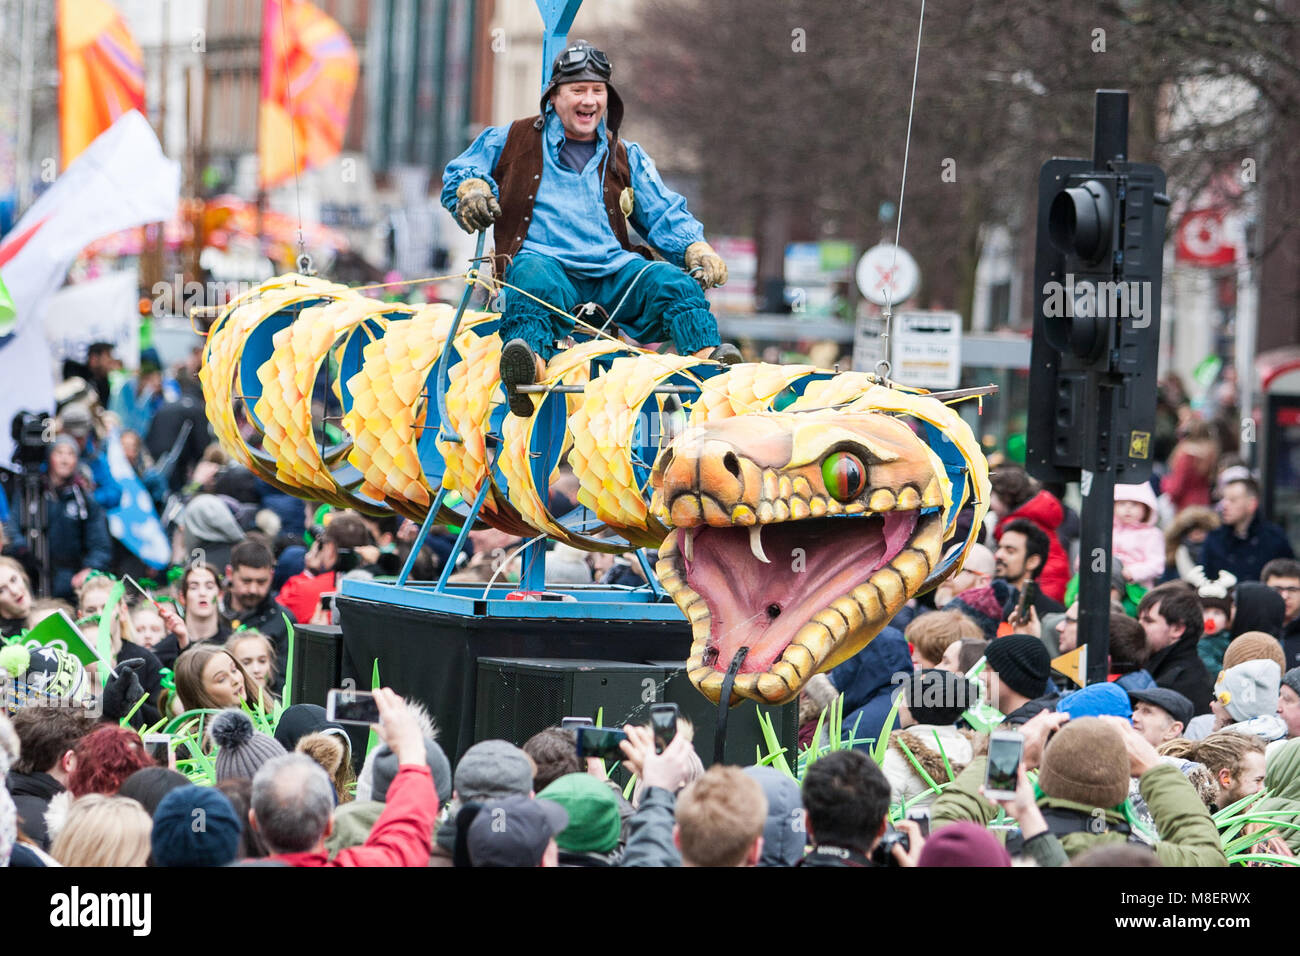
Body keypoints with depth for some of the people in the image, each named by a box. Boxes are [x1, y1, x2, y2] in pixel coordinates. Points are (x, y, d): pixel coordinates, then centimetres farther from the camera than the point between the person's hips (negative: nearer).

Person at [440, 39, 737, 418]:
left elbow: (665, 215, 22)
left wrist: (696, 248, 0)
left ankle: (708, 364, -48)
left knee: (675, 283, -25)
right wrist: (471, 187, -4)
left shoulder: (626, 159, 26)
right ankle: (527, 369, -68)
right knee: (536, 280, -41)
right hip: (546, 262, -4)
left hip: (613, 271, 4)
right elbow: (458, 173, 23)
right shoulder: (512, 142, 19)